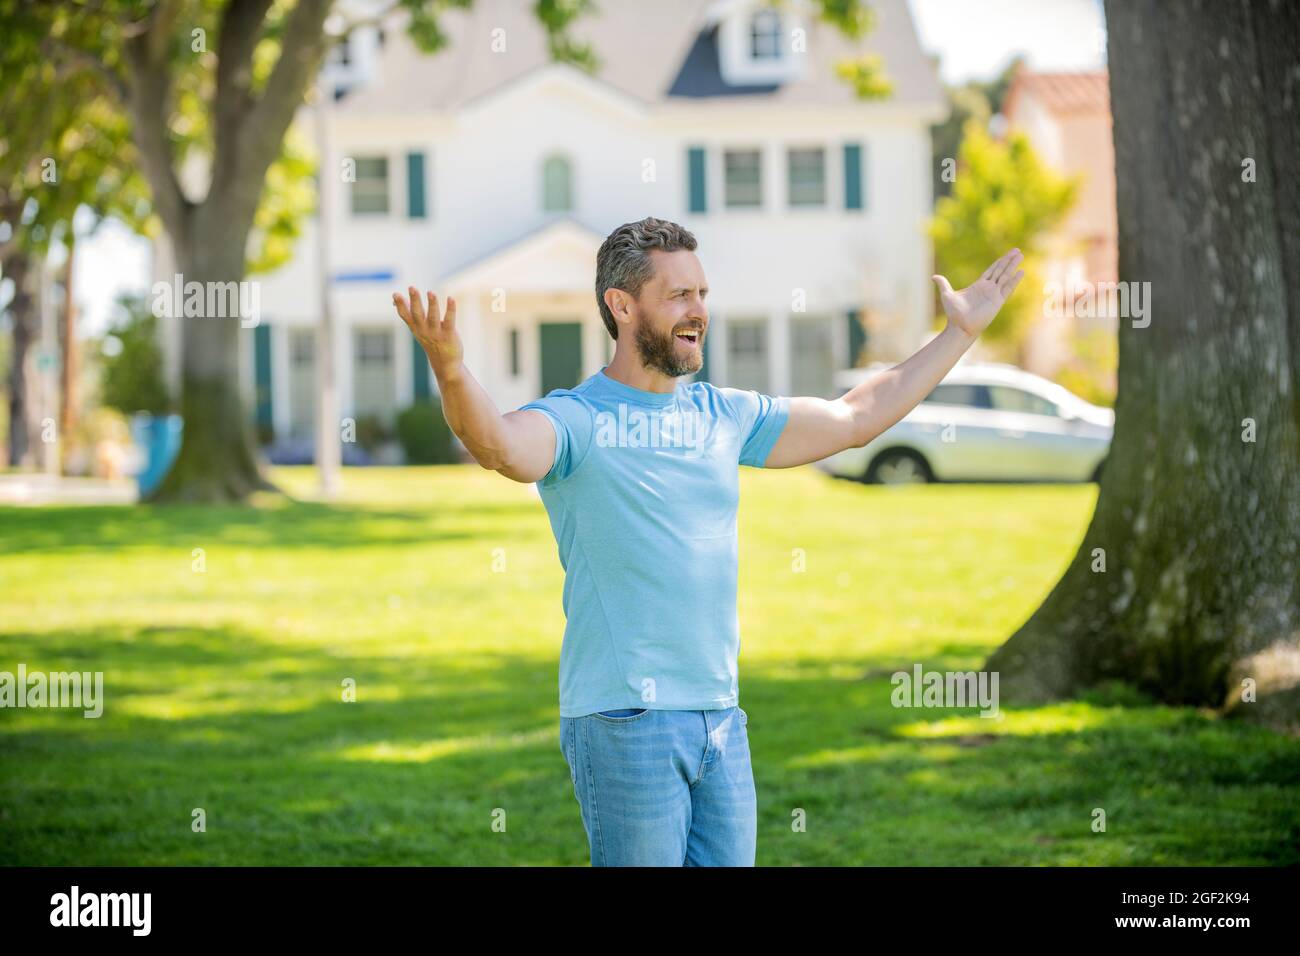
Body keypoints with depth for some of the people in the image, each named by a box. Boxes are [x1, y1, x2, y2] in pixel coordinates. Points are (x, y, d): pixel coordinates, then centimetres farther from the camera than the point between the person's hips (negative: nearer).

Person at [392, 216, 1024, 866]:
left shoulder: (725, 416, 14)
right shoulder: (576, 417, -5)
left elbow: (854, 417, 25)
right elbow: (504, 447, -27)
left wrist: (961, 333, 28)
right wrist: (450, 370, -47)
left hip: (722, 718, 6)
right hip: (623, 720, -6)